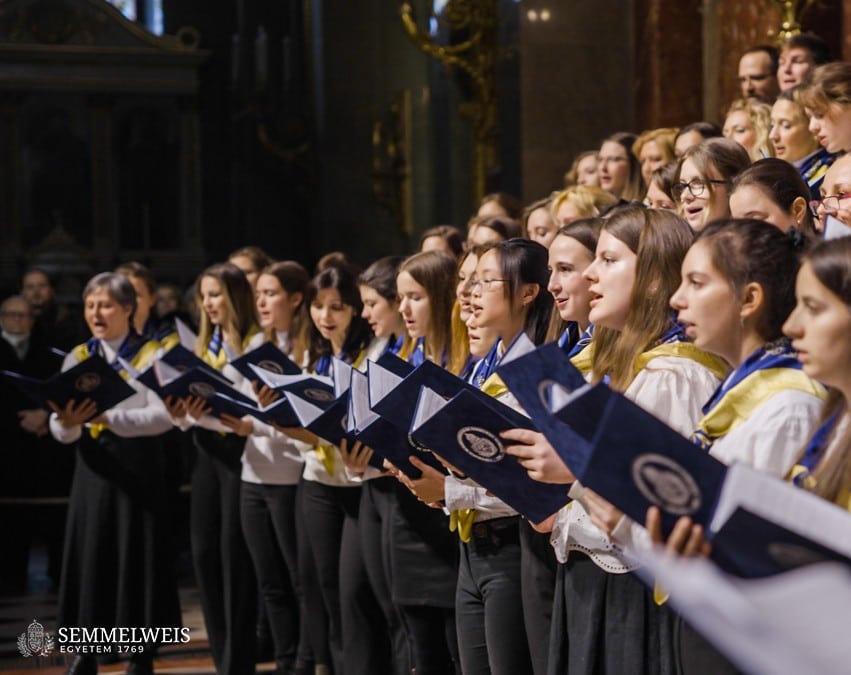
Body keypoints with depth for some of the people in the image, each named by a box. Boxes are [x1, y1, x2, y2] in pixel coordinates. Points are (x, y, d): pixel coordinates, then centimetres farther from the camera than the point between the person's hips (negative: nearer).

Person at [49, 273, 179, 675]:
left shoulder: (152, 355, -1)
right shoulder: (77, 357, 9)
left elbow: (163, 416, -14)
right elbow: (60, 432, 2)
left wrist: (108, 418, -26)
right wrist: (67, 423, -22)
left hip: (139, 466, -3)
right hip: (93, 466, 3)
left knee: (137, 556, 0)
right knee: (89, 555, 3)